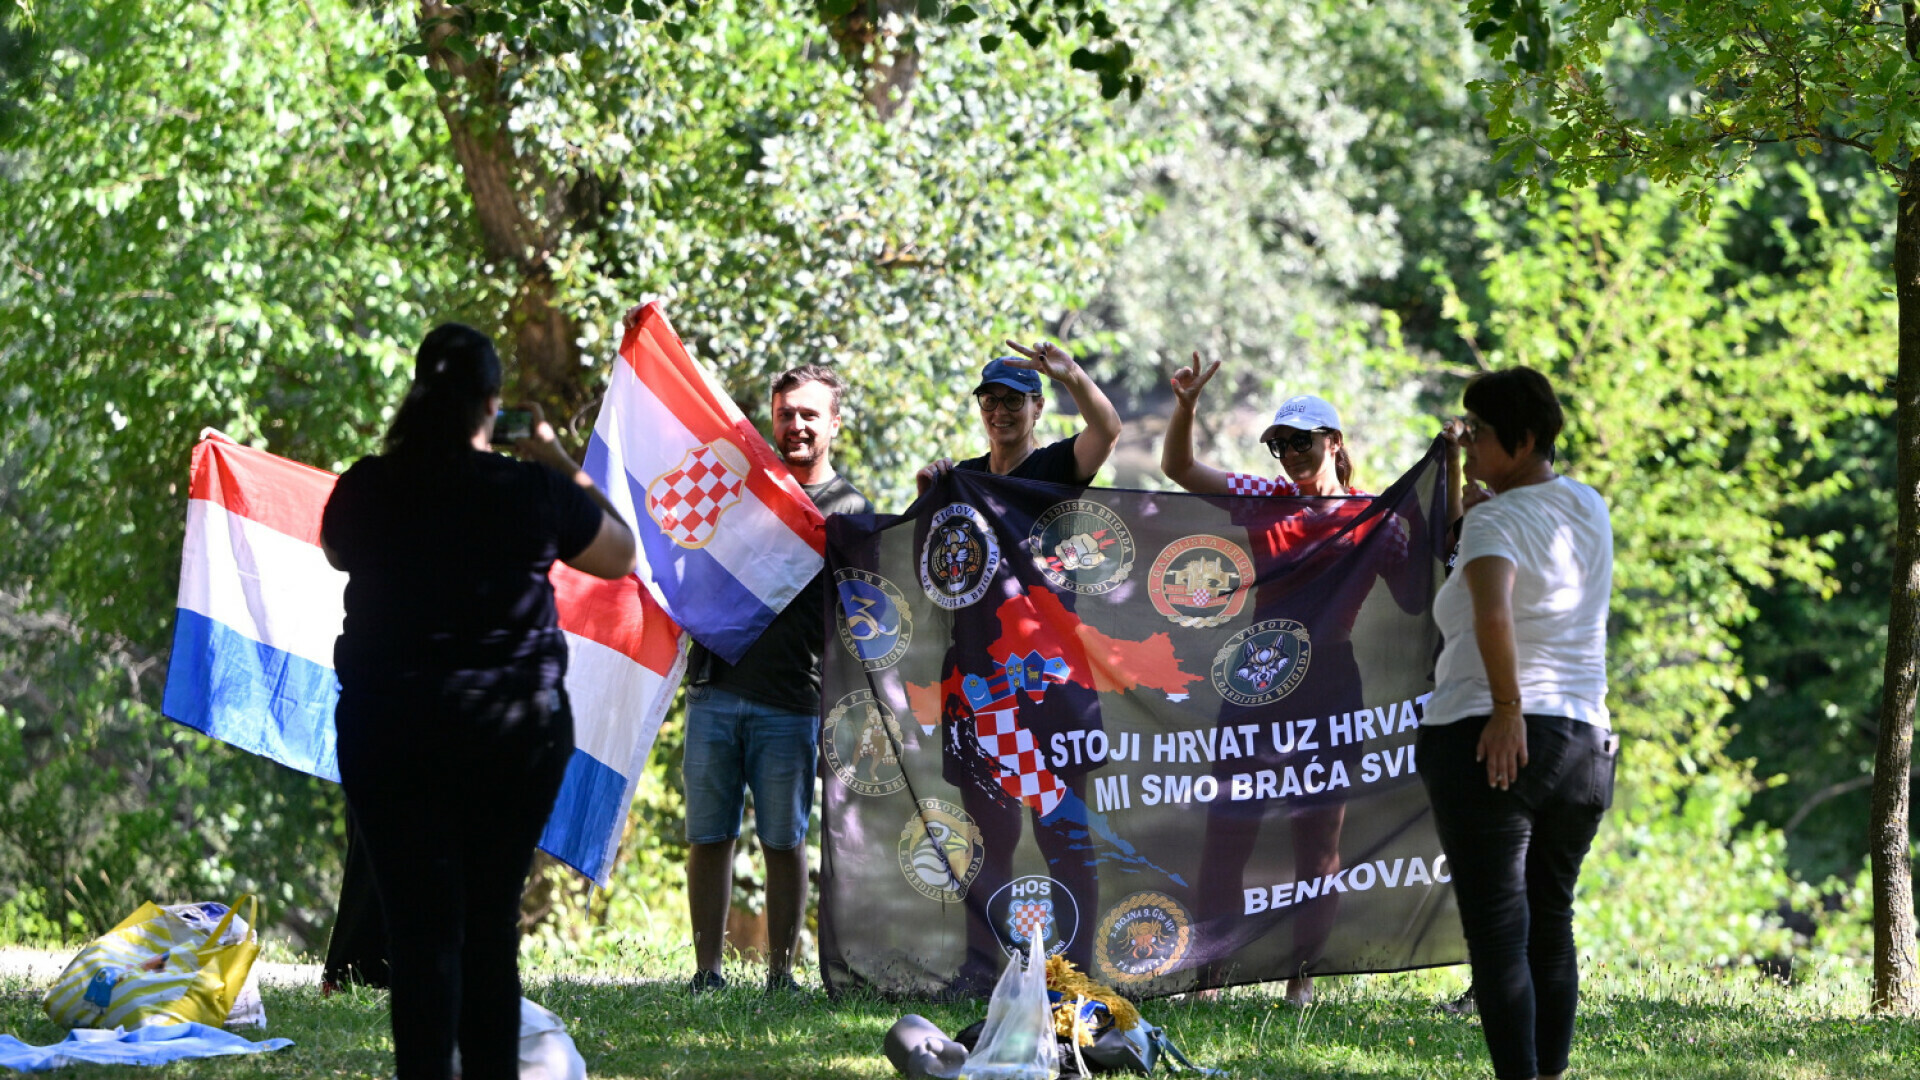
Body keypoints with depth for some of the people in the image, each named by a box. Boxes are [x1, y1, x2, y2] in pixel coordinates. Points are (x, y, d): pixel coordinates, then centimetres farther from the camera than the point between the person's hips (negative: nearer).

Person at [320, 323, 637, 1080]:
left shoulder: (367, 491, -6)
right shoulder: (535, 492, -7)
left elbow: (337, 554, 19)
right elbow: (620, 554, 11)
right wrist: (559, 464, 17)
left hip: (390, 733, 0)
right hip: (515, 732, 0)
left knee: (421, 931, 0)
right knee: (493, 927, 12)